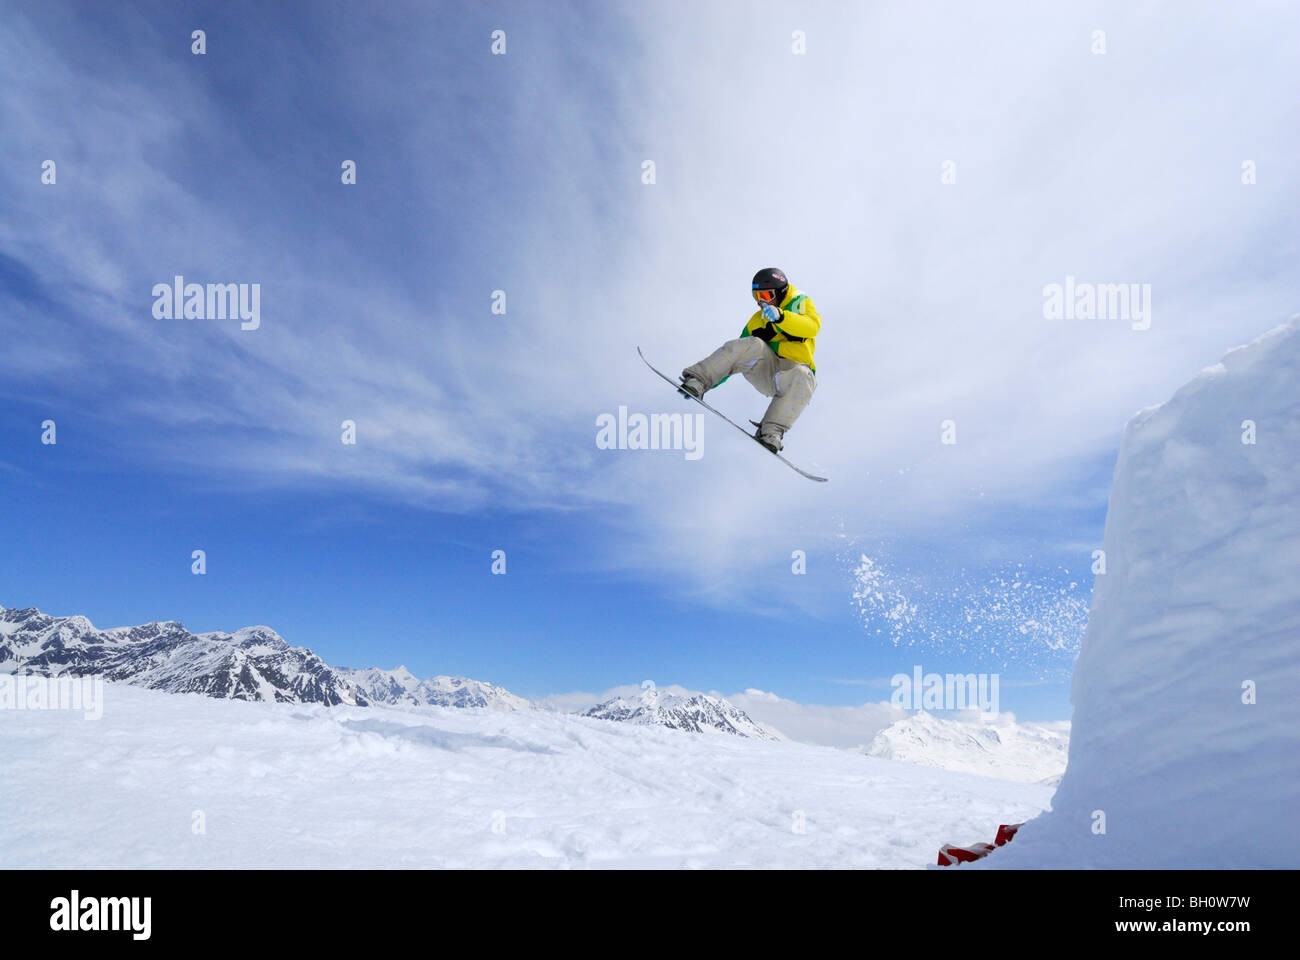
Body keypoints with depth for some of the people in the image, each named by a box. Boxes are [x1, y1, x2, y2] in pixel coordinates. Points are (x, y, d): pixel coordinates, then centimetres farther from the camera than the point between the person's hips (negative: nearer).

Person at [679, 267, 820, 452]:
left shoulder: (801, 303, 9)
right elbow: (738, 352, 22)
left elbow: (812, 326, -15)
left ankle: (772, 431, -41)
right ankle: (698, 381, -33)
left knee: (802, 378, -39)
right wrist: (709, 381, 13)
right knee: (753, 345, -28)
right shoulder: (757, 319, 21)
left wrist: (780, 316, -33)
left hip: (795, 368, -3)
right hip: (765, 369, 3)